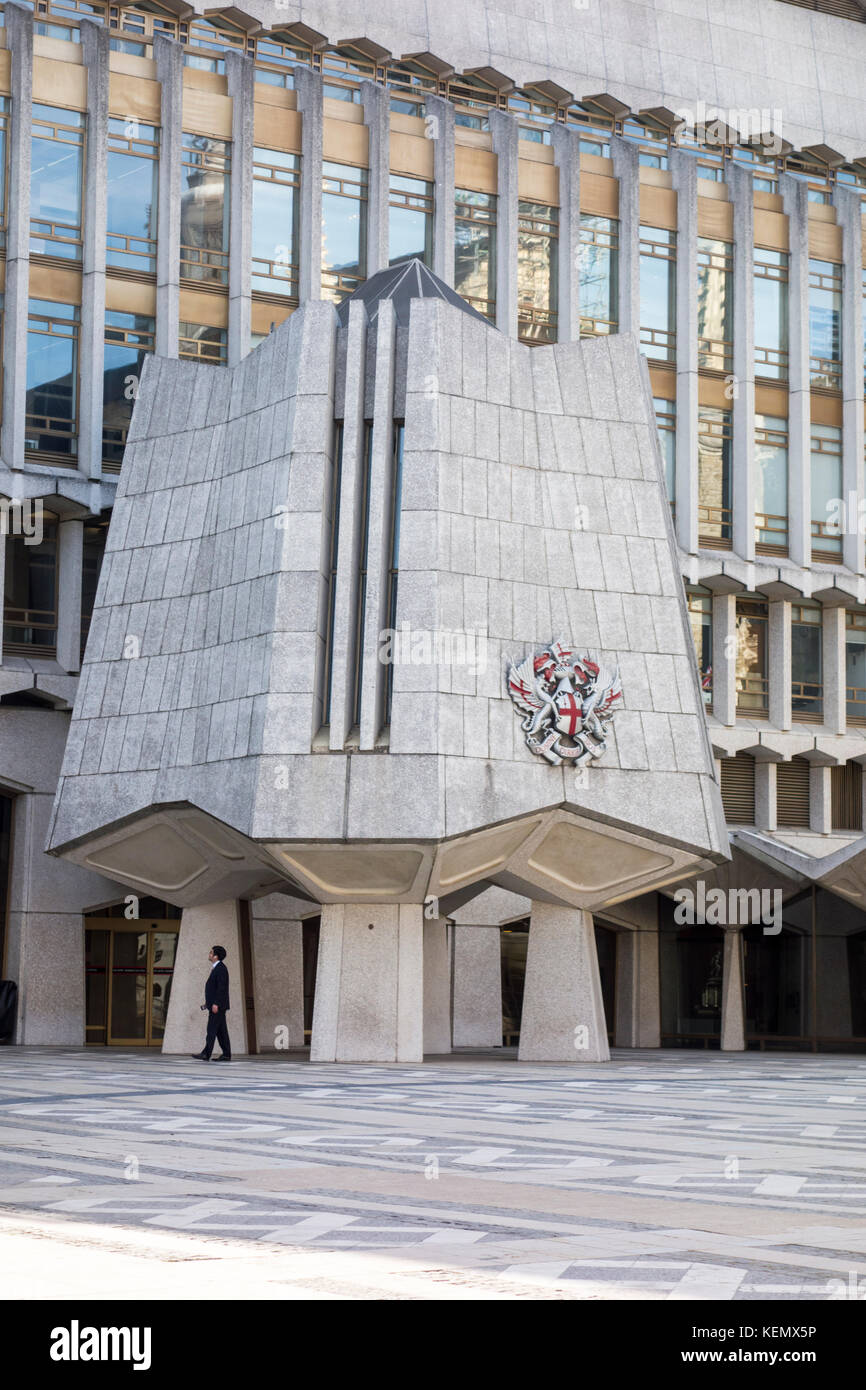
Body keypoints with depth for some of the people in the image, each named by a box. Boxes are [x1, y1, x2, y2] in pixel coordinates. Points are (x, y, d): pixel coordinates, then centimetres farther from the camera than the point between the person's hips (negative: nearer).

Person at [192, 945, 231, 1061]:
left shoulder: (221, 968, -13)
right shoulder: (217, 968, 18)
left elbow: (221, 987, -21)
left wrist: (215, 1004, -25)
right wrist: (208, 1002, 19)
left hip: (218, 1005, -10)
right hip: (215, 1005, 10)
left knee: (212, 1029, -12)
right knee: (221, 1031, 8)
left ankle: (206, 1054, -16)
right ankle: (226, 1055, 8)